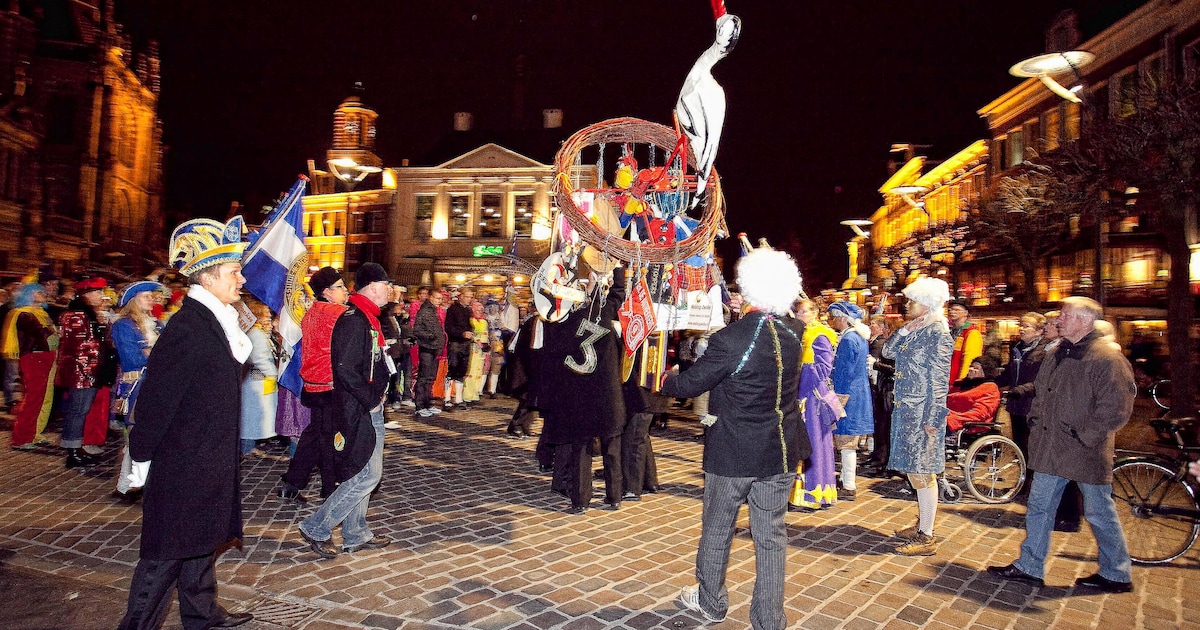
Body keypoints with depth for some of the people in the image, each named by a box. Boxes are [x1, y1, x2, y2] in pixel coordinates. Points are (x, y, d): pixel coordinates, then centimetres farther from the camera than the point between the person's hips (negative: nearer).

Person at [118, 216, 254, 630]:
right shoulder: (186, 328, -22)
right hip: (183, 468, -9)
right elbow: (156, 400, -19)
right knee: (166, 556, 3)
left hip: (210, 465, 10)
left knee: (201, 544, 22)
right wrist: (142, 461, -13)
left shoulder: (217, 321, 7)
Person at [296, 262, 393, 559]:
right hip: (358, 412, -10)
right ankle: (316, 528, 5)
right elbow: (346, 370, -26)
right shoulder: (352, 320, -18)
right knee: (367, 474, -7)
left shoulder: (368, 319, 14)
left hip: (370, 411, 10)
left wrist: (379, 394, 10)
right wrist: (372, 399, -18)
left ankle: (356, 535, 25)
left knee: (361, 474, 15)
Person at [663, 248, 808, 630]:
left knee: (717, 530, 16)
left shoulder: (731, 339, -22)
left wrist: (663, 381, 7)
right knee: (771, 535, 13)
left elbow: (689, 385, -12)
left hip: (733, 454, -4)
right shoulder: (794, 333, -4)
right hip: (781, 453, 5)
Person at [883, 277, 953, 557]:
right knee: (915, 470, 15)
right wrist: (904, 330, -2)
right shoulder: (915, 331, 11)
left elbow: (940, 381, -17)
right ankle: (921, 525, 26)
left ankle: (926, 538, 4)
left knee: (922, 472, -3)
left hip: (922, 413, -9)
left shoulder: (938, 334, -14)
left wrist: (932, 420, -18)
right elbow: (888, 351, 13)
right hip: (906, 410, 9)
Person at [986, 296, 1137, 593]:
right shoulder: (1058, 354, 11)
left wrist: (1085, 435, -18)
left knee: (1098, 513, 7)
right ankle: (1030, 566, 20)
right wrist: (1035, 418, 10)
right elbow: (1041, 391, 23)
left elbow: (1116, 408, -21)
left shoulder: (1107, 357, -15)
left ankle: (1116, 575, 25)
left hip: (1085, 453, -8)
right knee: (1039, 506, 11)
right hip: (1050, 447, 8)